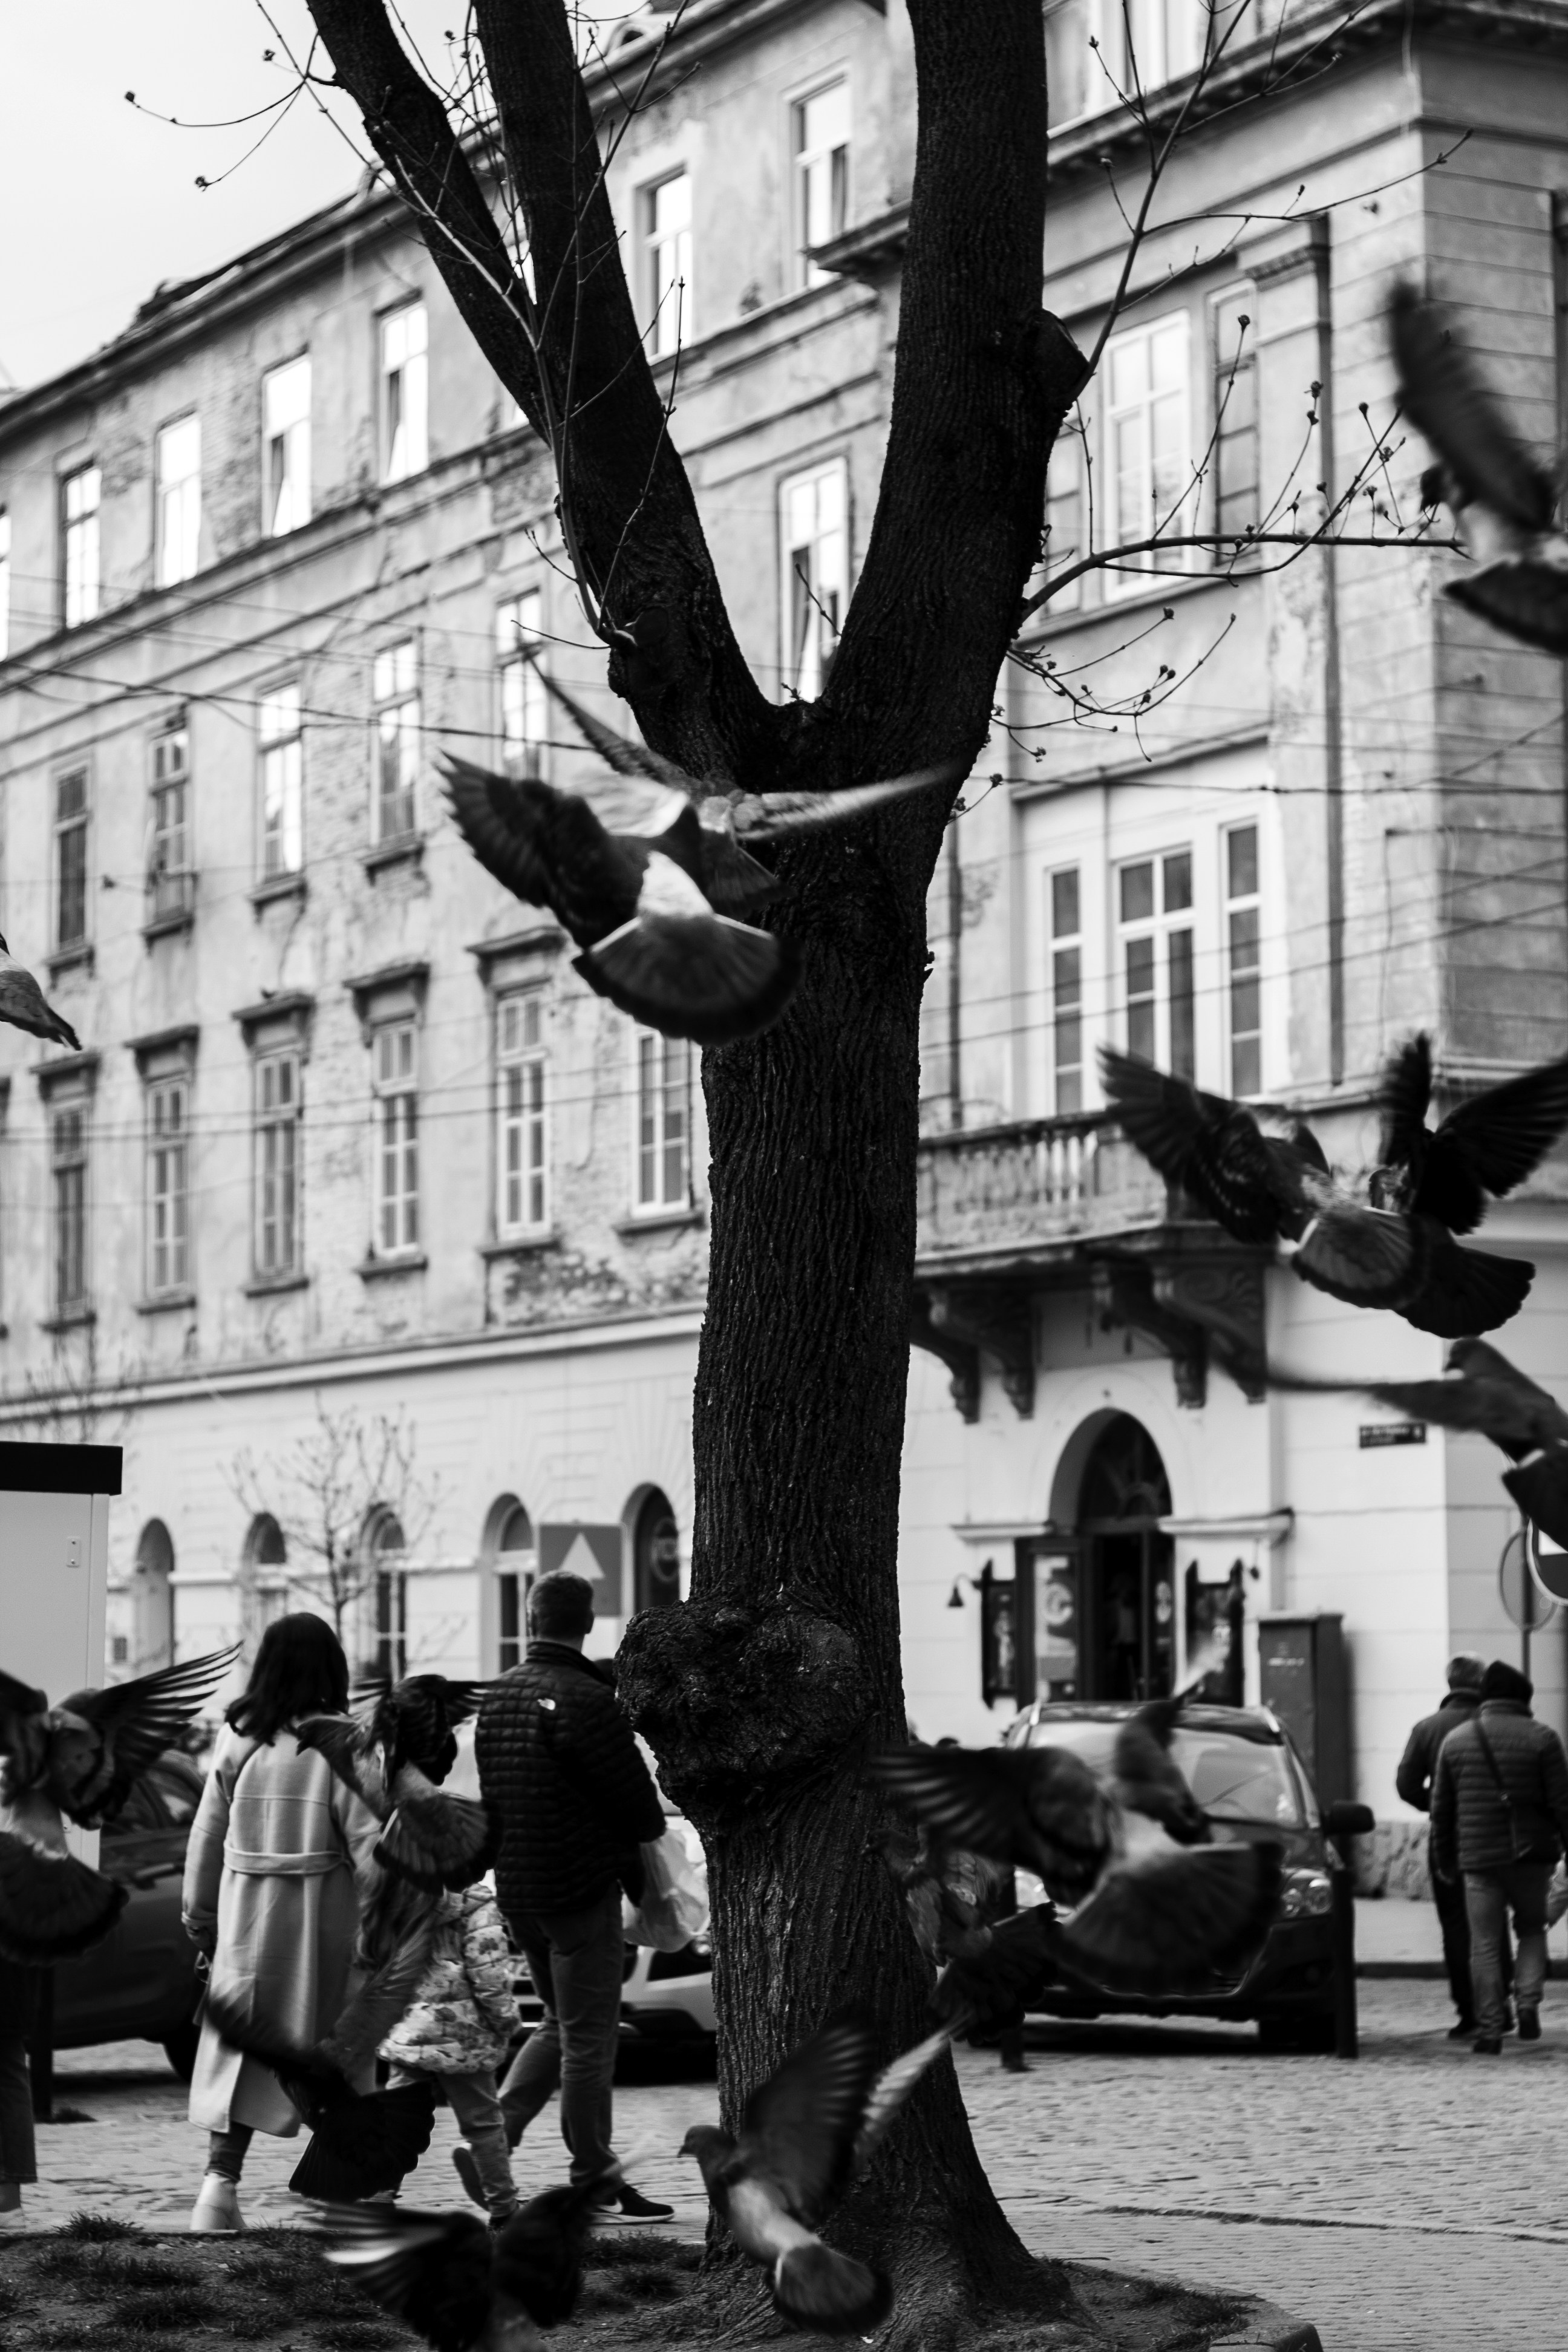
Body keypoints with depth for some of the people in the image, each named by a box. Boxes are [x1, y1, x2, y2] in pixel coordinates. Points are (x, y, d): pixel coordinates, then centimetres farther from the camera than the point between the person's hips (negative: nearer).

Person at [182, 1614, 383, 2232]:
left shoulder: (235, 1739, -1)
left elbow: (207, 1834, 6)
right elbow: (370, 1844, -13)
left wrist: (199, 1914, 18)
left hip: (247, 1913, 2)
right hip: (322, 1911, -2)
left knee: (240, 2046, 7)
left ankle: (220, 2176, -6)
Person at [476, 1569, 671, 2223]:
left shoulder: (497, 1696, 7)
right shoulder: (586, 1700, -17)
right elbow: (637, 1801, -14)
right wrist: (648, 1830, 7)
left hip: (517, 1890, 7)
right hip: (582, 1889, -7)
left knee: (561, 2023, 21)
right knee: (589, 2039, 1)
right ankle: (595, 2183, 8)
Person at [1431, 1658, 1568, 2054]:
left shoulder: (1455, 1740, 6)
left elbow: (1441, 1809, 10)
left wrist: (1444, 1859, 18)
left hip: (1479, 1858, 1)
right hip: (1530, 1855, -1)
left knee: (1484, 1944, 3)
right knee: (1532, 1930, 18)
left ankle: (1489, 2031, -1)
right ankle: (1528, 2003, -1)